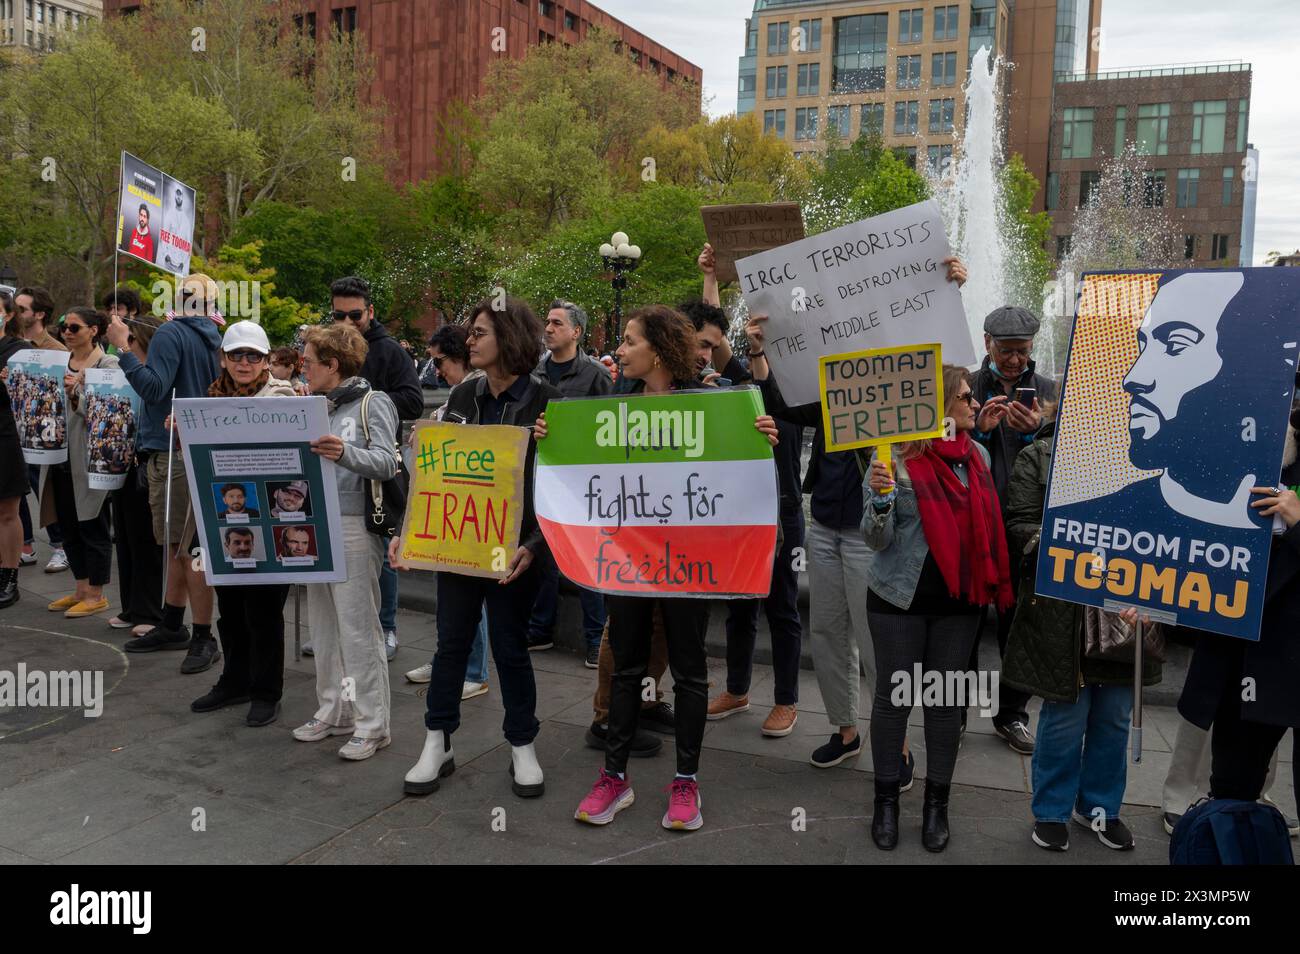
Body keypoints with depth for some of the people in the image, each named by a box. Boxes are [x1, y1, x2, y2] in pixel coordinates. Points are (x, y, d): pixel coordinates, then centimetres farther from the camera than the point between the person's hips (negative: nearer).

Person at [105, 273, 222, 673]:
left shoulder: (172, 333, -12)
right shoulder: (214, 339, 11)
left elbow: (154, 388, -22)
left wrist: (123, 348, -18)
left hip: (174, 450, -9)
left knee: (186, 546, -5)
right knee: (179, 543, 16)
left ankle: (204, 638, 0)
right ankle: (172, 626, 27)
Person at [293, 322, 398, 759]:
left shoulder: (373, 403, -5)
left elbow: (387, 463, -18)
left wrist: (345, 453, -34)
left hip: (354, 526, -8)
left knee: (358, 627, -5)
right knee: (323, 625, 13)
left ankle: (372, 724, 4)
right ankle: (333, 711, 25)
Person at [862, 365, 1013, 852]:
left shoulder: (978, 454, 4)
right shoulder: (896, 455, -11)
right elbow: (877, 539, -11)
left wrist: (996, 584, 12)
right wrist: (881, 496, -29)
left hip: (960, 599, 4)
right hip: (900, 597, -4)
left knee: (946, 699, 10)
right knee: (894, 696, 6)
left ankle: (937, 802, 24)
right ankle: (886, 798, 22)